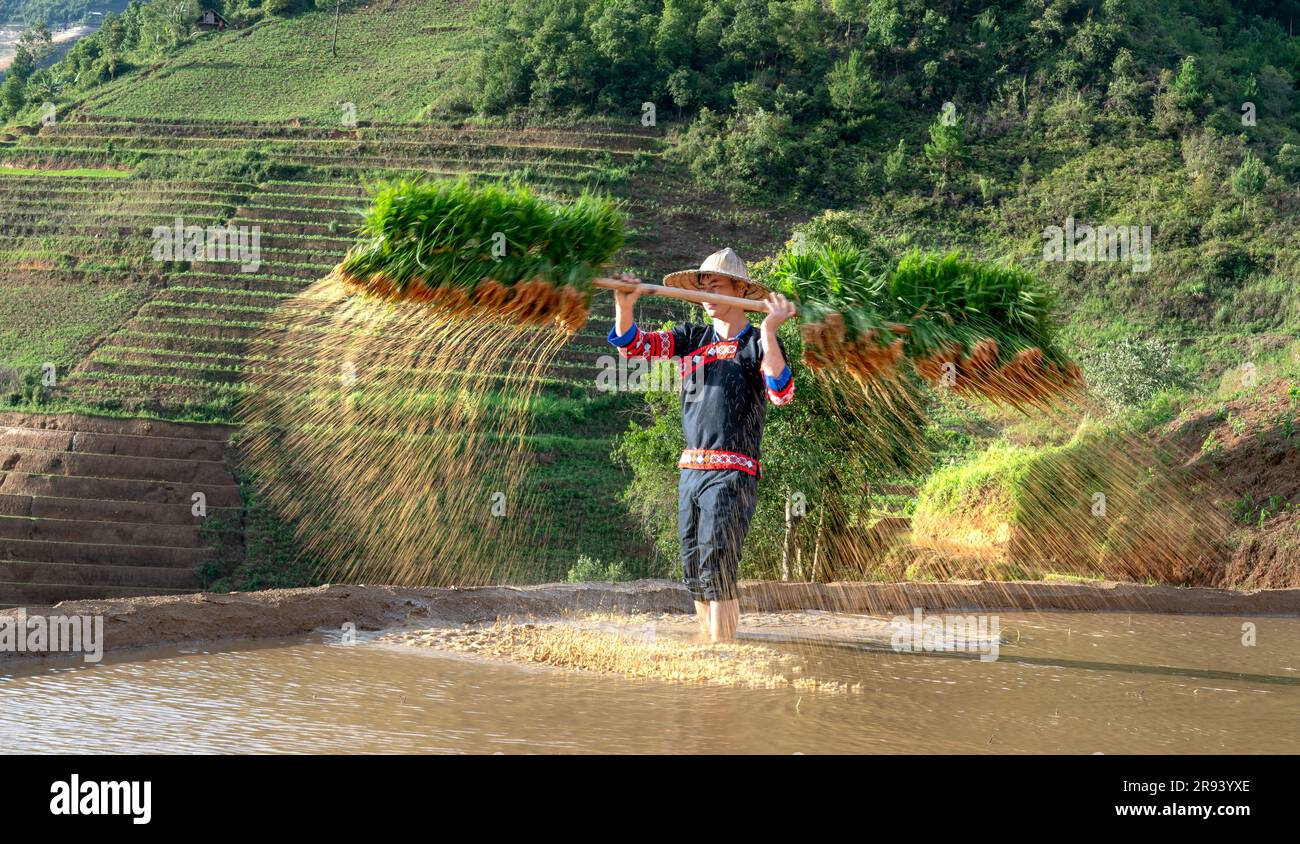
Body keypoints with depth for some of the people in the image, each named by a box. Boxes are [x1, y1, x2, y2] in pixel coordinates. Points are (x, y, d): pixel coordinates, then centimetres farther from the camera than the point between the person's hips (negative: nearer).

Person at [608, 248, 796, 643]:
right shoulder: (693, 338, 13)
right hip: (690, 471, 6)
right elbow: (633, 344, 7)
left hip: (731, 473, -6)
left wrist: (769, 331, -27)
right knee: (695, 575, 9)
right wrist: (624, 306, -14)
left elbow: (781, 393, -17)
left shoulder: (759, 344, -1)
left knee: (717, 571, -14)